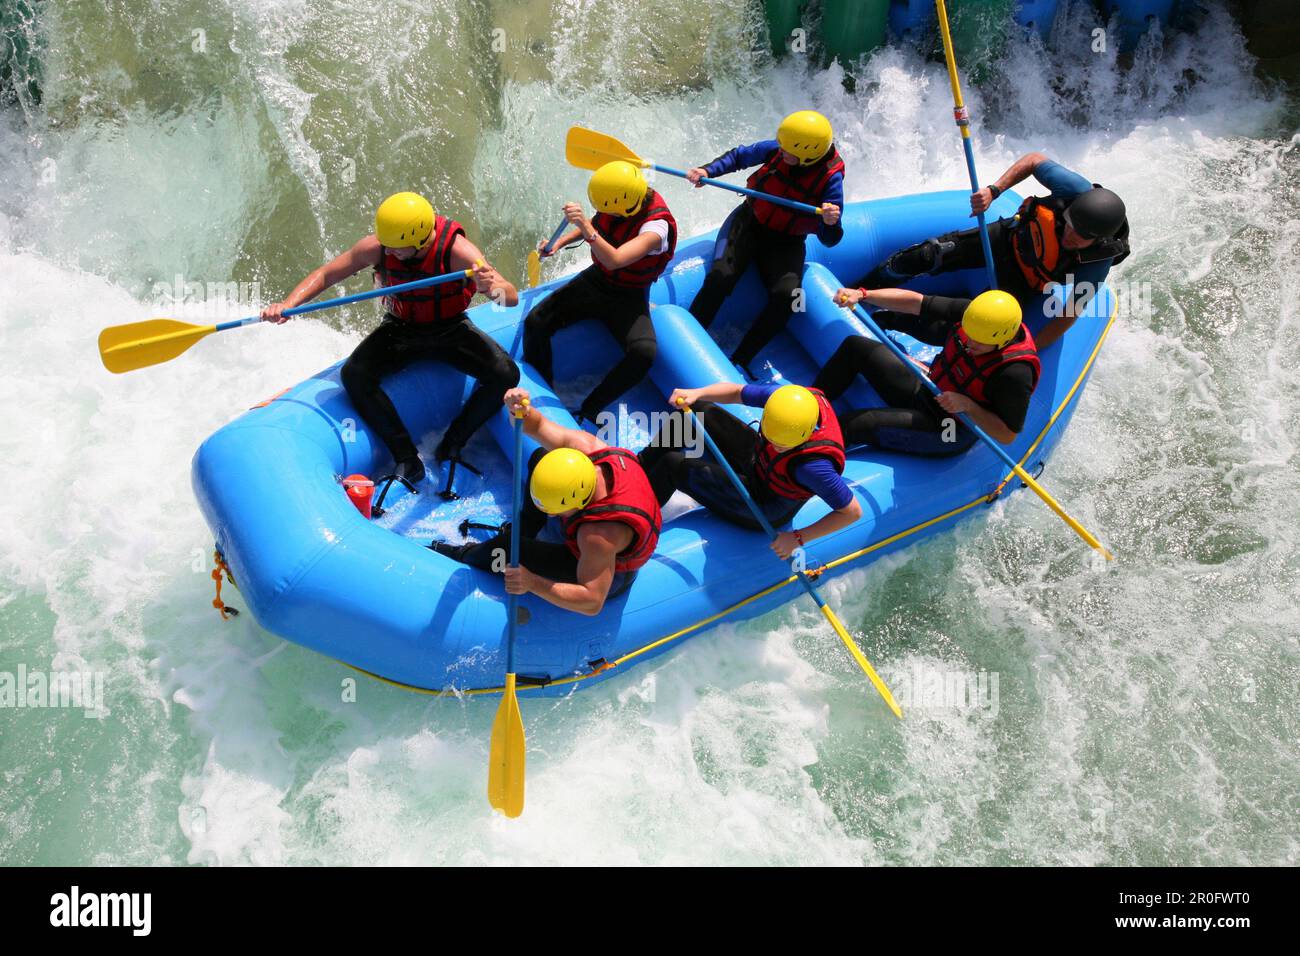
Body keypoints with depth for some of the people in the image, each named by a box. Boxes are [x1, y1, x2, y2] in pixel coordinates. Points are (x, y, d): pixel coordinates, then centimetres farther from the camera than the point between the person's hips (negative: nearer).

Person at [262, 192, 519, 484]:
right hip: (400, 329, 2)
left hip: (451, 330, -1)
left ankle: (450, 447, -9)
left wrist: (493, 287, -56)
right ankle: (407, 459, -17)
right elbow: (325, 275, -10)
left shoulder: (457, 250, -28)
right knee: (354, 375, -24)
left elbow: (512, 298, -32)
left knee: (506, 375, -24)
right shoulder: (378, 247, -21)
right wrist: (287, 305, -25)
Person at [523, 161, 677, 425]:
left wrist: (587, 228, -55)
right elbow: (593, 227, 13)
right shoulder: (615, 201, -11)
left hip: (629, 297, -5)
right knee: (535, 323, -15)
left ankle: (588, 412, -20)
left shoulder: (656, 226, -29)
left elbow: (614, 260, -43)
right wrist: (559, 243, -1)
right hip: (595, 281, 5)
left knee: (644, 353, -33)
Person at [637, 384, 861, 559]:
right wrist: (696, 393, -27)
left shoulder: (813, 465, -42)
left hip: (763, 510, -6)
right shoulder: (786, 396, -26)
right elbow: (736, 392, -10)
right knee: (691, 411, 1)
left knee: (673, 466, -10)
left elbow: (853, 512, -30)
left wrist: (798, 538, -25)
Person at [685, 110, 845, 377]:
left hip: (786, 243, -1)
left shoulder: (830, 178, -19)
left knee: (786, 296, -26)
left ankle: (740, 361, -18)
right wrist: (708, 171, -10)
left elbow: (829, 240, -18)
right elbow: (738, 156, 5)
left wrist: (830, 224, -40)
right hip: (749, 223, 1)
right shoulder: (775, 150, -14)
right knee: (720, 278, -23)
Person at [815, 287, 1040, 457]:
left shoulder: (1015, 372, -30)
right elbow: (914, 301, -12)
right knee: (856, 346, 4)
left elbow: (1007, 435, -22)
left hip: (948, 433, -7)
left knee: (853, 424, -24)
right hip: (924, 390, 7)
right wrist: (862, 295, -24)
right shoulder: (971, 313, -15)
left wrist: (967, 406, -32)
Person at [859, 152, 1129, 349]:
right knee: (928, 256, -11)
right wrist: (993, 190, -29)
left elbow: (1069, 316, -21)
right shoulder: (1080, 191, -33)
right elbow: (1034, 160, -16)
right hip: (1010, 237, 2)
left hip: (1026, 280, -2)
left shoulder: (1096, 268, -33)